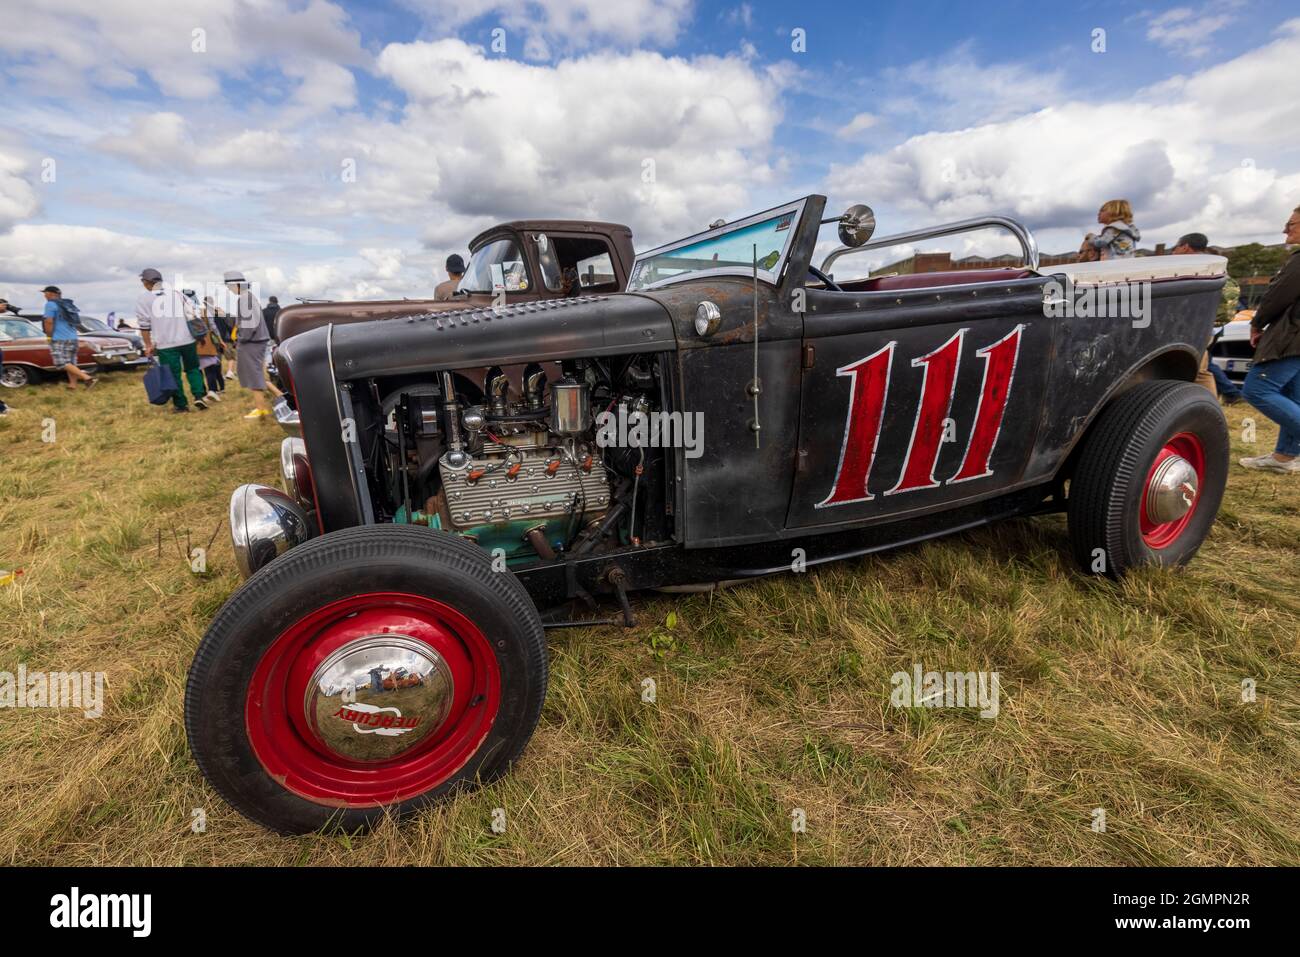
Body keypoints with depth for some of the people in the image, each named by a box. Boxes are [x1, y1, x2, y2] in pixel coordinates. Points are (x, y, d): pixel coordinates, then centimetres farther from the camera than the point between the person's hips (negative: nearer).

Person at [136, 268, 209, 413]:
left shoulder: (143, 299, 1)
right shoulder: (176, 293, 9)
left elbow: (144, 325, 0)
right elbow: (191, 316, 9)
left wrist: (148, 345, 7)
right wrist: (196, 335, 19)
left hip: (166, 344, -2)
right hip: (187, 339, 2)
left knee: (173, 374, 4)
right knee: (193, 368, 14)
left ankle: (180, 404, 9)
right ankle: (200, 396, -3)